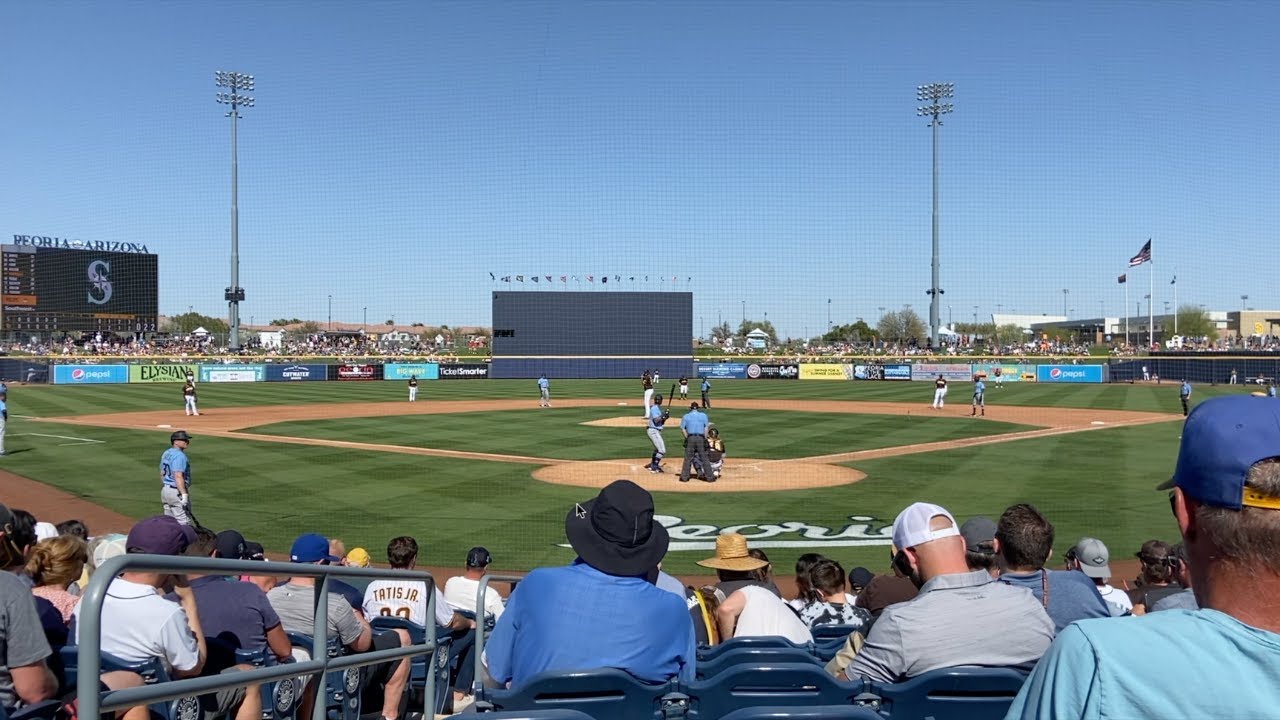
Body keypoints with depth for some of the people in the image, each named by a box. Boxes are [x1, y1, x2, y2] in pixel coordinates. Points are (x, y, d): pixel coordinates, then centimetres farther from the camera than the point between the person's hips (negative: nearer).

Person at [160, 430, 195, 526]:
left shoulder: (166, 453, 13)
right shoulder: (179, 455, -17)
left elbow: (162, 474, 19)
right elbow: (178, 476, -26)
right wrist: (184, 494, -29)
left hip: (165, 490, 10)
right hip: (176, 491, -10)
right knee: (184, 522, -9)